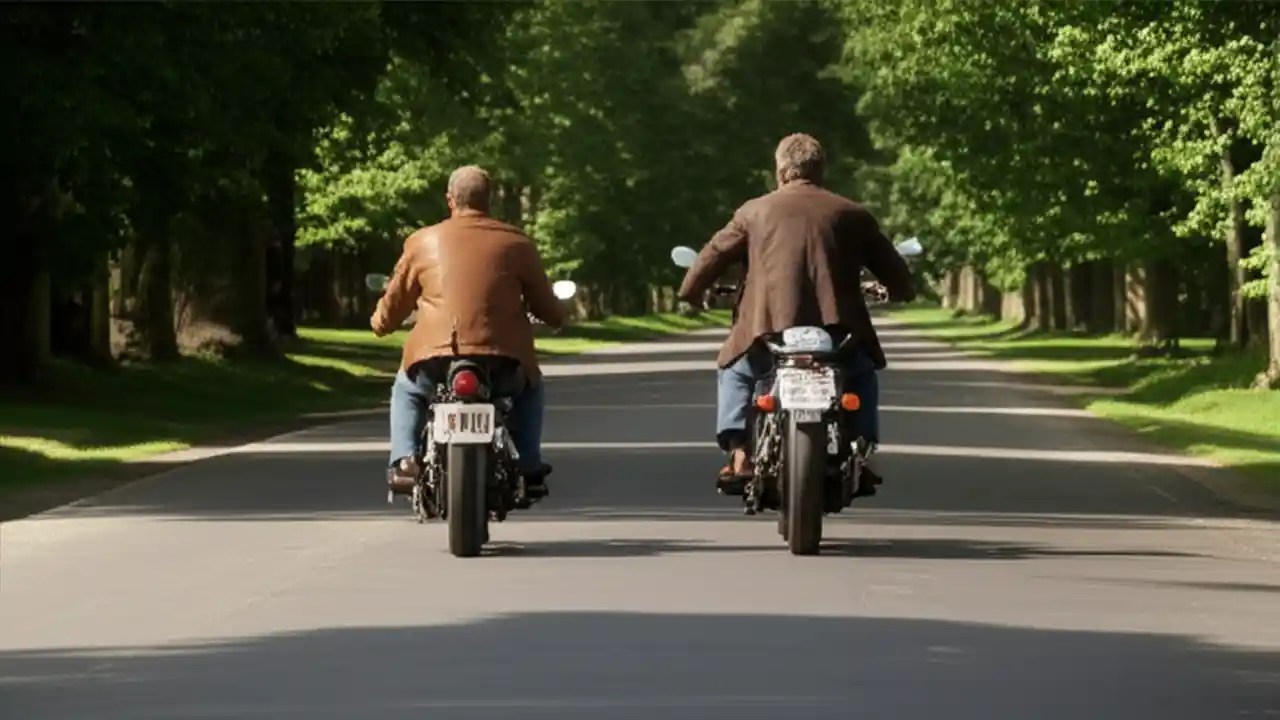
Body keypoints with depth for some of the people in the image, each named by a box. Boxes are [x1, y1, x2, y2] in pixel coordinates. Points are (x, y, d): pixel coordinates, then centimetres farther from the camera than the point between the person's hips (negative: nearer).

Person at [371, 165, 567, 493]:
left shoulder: (423, 242, 7)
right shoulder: (516, 244, 6)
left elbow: (394, 304, 14)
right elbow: (549, 311, 11)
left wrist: (380, 322, 38)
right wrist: (557, 316, 36)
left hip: (436, 358, 0)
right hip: (503, 363, 0)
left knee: (406, 389, 32)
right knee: (530, 387, 33)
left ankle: (403, 460, 11)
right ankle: (529, 464, 17)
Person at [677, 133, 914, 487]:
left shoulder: (755, 211, 11)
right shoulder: (852, 215, 13)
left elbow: (713, 256, 11)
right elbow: (893, 269, 17)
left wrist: (691, 292, 29)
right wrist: (899, 291, 40)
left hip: (771, 328, -1)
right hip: (838, 333, 1)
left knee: (734, 373, 28)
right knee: (862, 374, 32)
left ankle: (738, 454, 9)